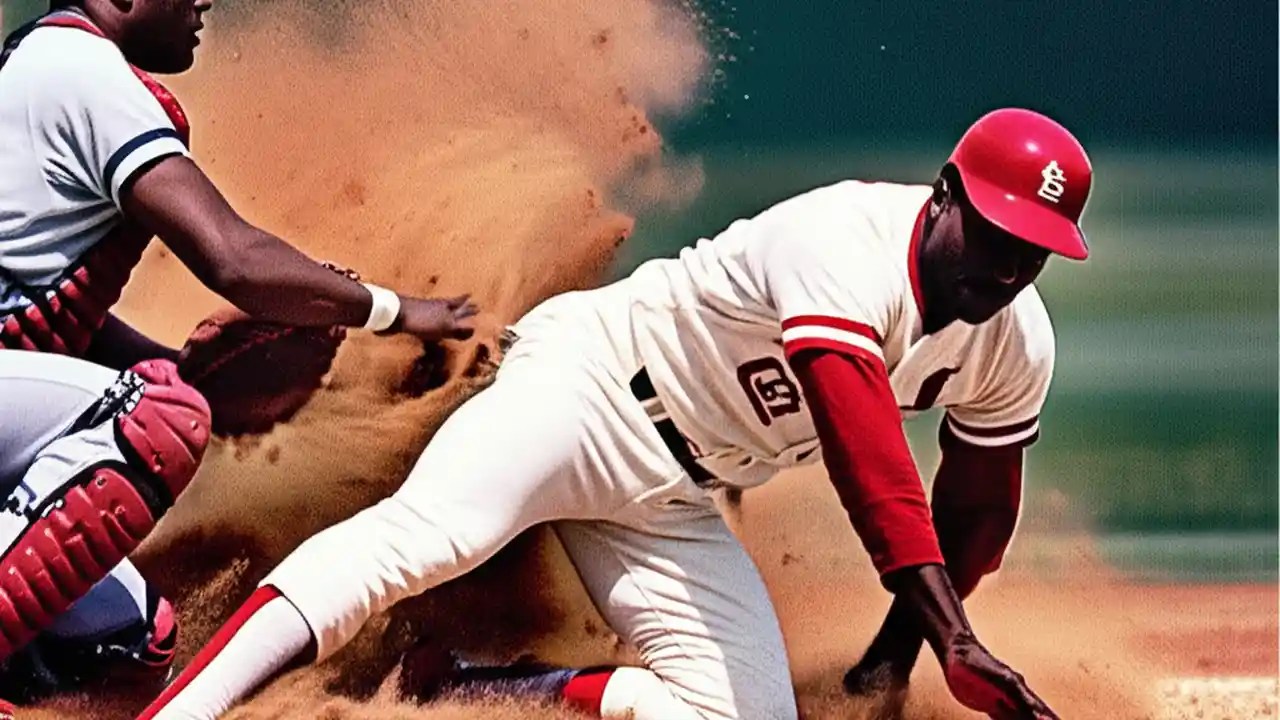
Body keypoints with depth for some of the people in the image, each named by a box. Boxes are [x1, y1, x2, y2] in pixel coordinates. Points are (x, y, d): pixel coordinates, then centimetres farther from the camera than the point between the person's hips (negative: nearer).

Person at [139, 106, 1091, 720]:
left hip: (676, 506, 8)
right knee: (423, 531, -35)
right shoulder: (848, 242, -25)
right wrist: (953, 637, -42)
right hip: (588, 386, -8)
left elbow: (977, 507, 17)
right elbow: (864, 452, -36)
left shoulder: (1017, 347, 0)